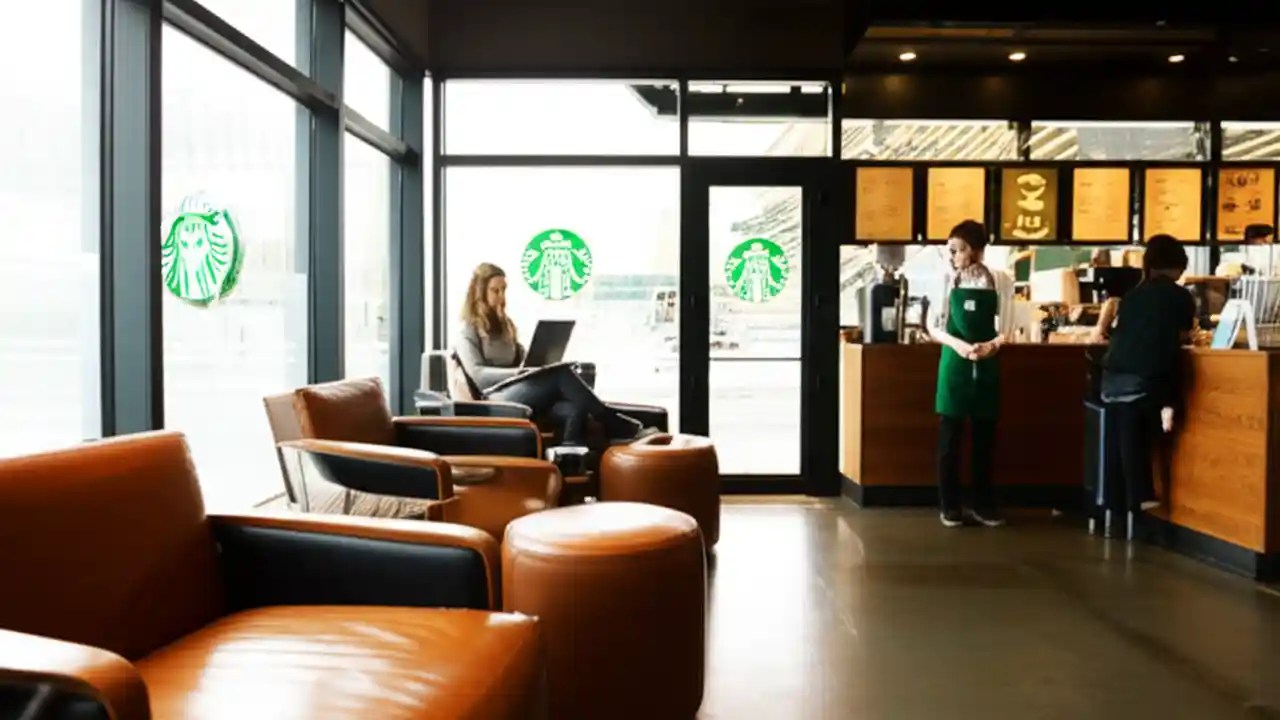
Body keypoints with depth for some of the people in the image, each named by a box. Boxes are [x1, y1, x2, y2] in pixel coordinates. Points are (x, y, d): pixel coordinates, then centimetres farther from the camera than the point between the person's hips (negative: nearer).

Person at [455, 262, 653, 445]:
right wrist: (516, 373, -22)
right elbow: (477, 373, -9)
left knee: (574, 409, -27)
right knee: (561, 374, -30)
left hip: (524, 392, 7)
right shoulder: (468, 330, 4)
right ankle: (620, 427, -26)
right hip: (498, 398, -7)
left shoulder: (503, 323, 25)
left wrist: (536, 364, -3)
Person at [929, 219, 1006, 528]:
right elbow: (935, 327, 0)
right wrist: (958, 344, -16)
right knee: (949, 438, 2)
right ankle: (950, 505, 13)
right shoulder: (948, 280, -2)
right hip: (954, 365, -1)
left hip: (986, 367, 1)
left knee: (984, 438, 9)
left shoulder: (999, 281, -1)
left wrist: (994, 344, -16)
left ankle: (983, 504, 20)